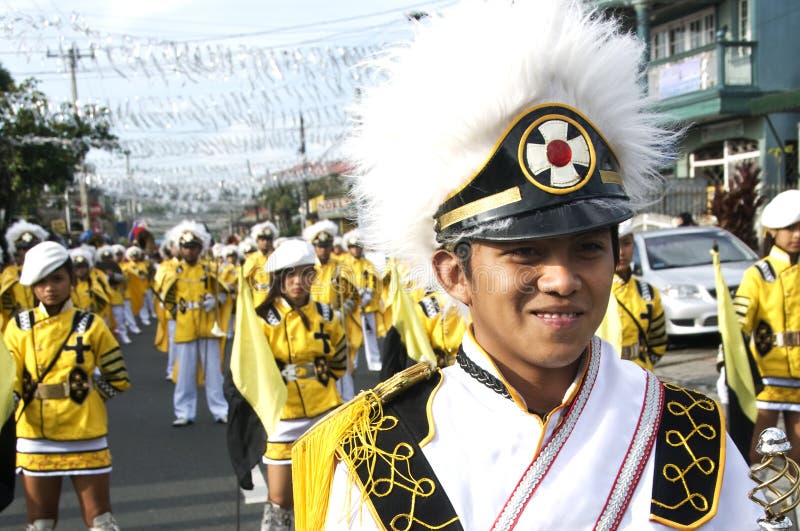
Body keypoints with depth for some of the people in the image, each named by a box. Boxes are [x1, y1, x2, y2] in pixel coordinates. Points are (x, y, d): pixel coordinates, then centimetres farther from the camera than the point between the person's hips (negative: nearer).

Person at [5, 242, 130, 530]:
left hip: (86, 436, -1)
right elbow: (9, 380, -4)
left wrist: (86, 389, -4)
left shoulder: (90, 325, -1)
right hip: (35, 439, 1)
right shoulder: (19, 327, 1)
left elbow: (119, 379, 4)